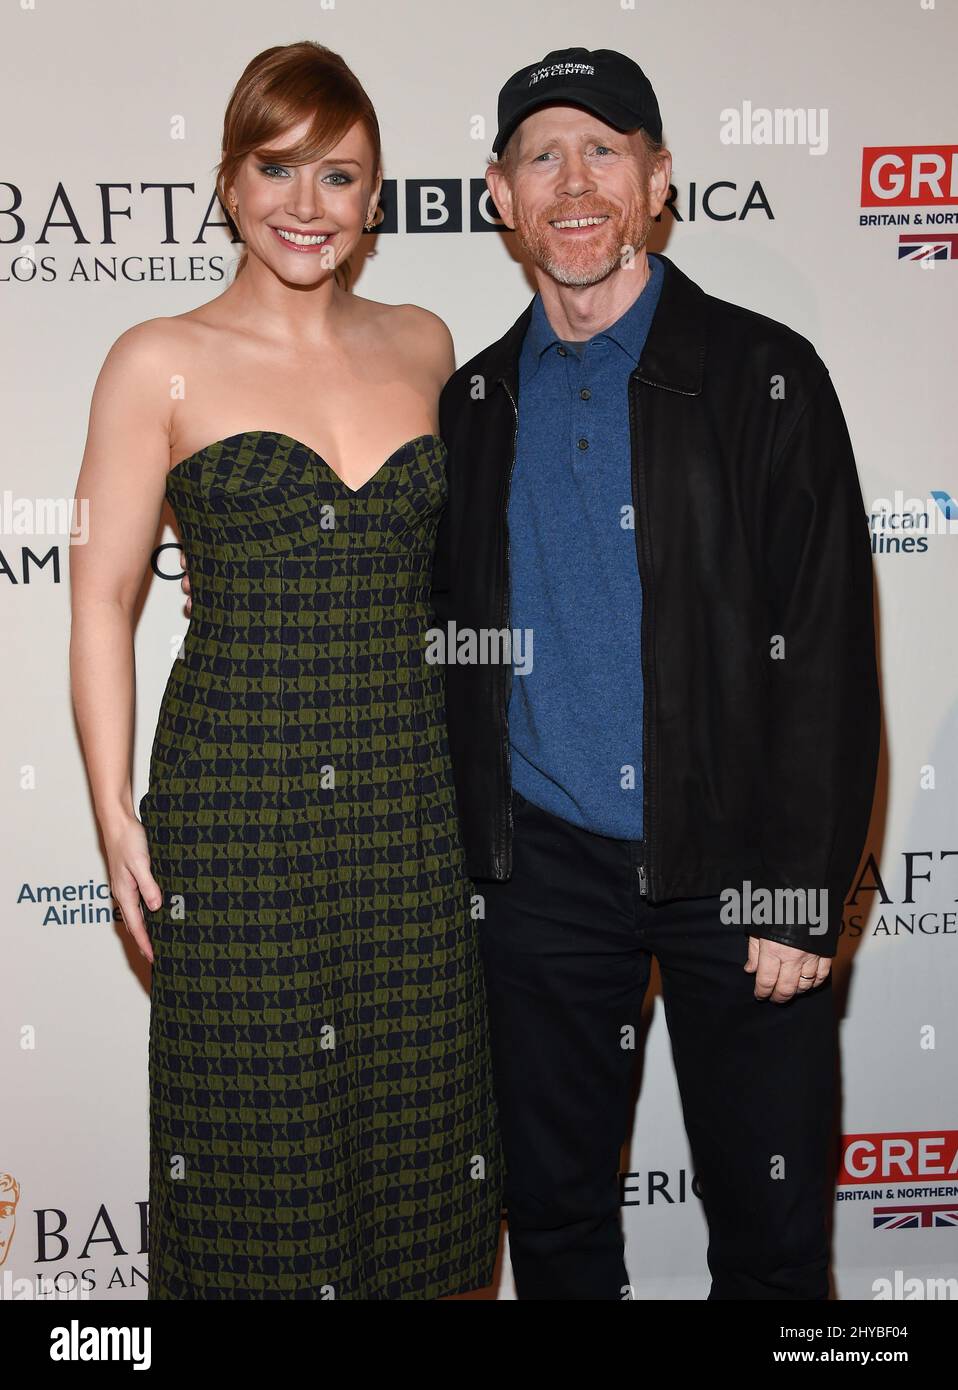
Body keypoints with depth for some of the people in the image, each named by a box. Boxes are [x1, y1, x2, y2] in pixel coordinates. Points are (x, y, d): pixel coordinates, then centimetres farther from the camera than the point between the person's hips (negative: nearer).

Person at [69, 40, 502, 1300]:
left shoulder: (423, 346, 9)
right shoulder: (162, 365, -2)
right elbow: (104, 595, -2)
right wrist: (115, 818, -7)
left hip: (410, 800, 3)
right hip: (234, 804, -3)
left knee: (417, 1129, 11)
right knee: (253, 1140, 8)